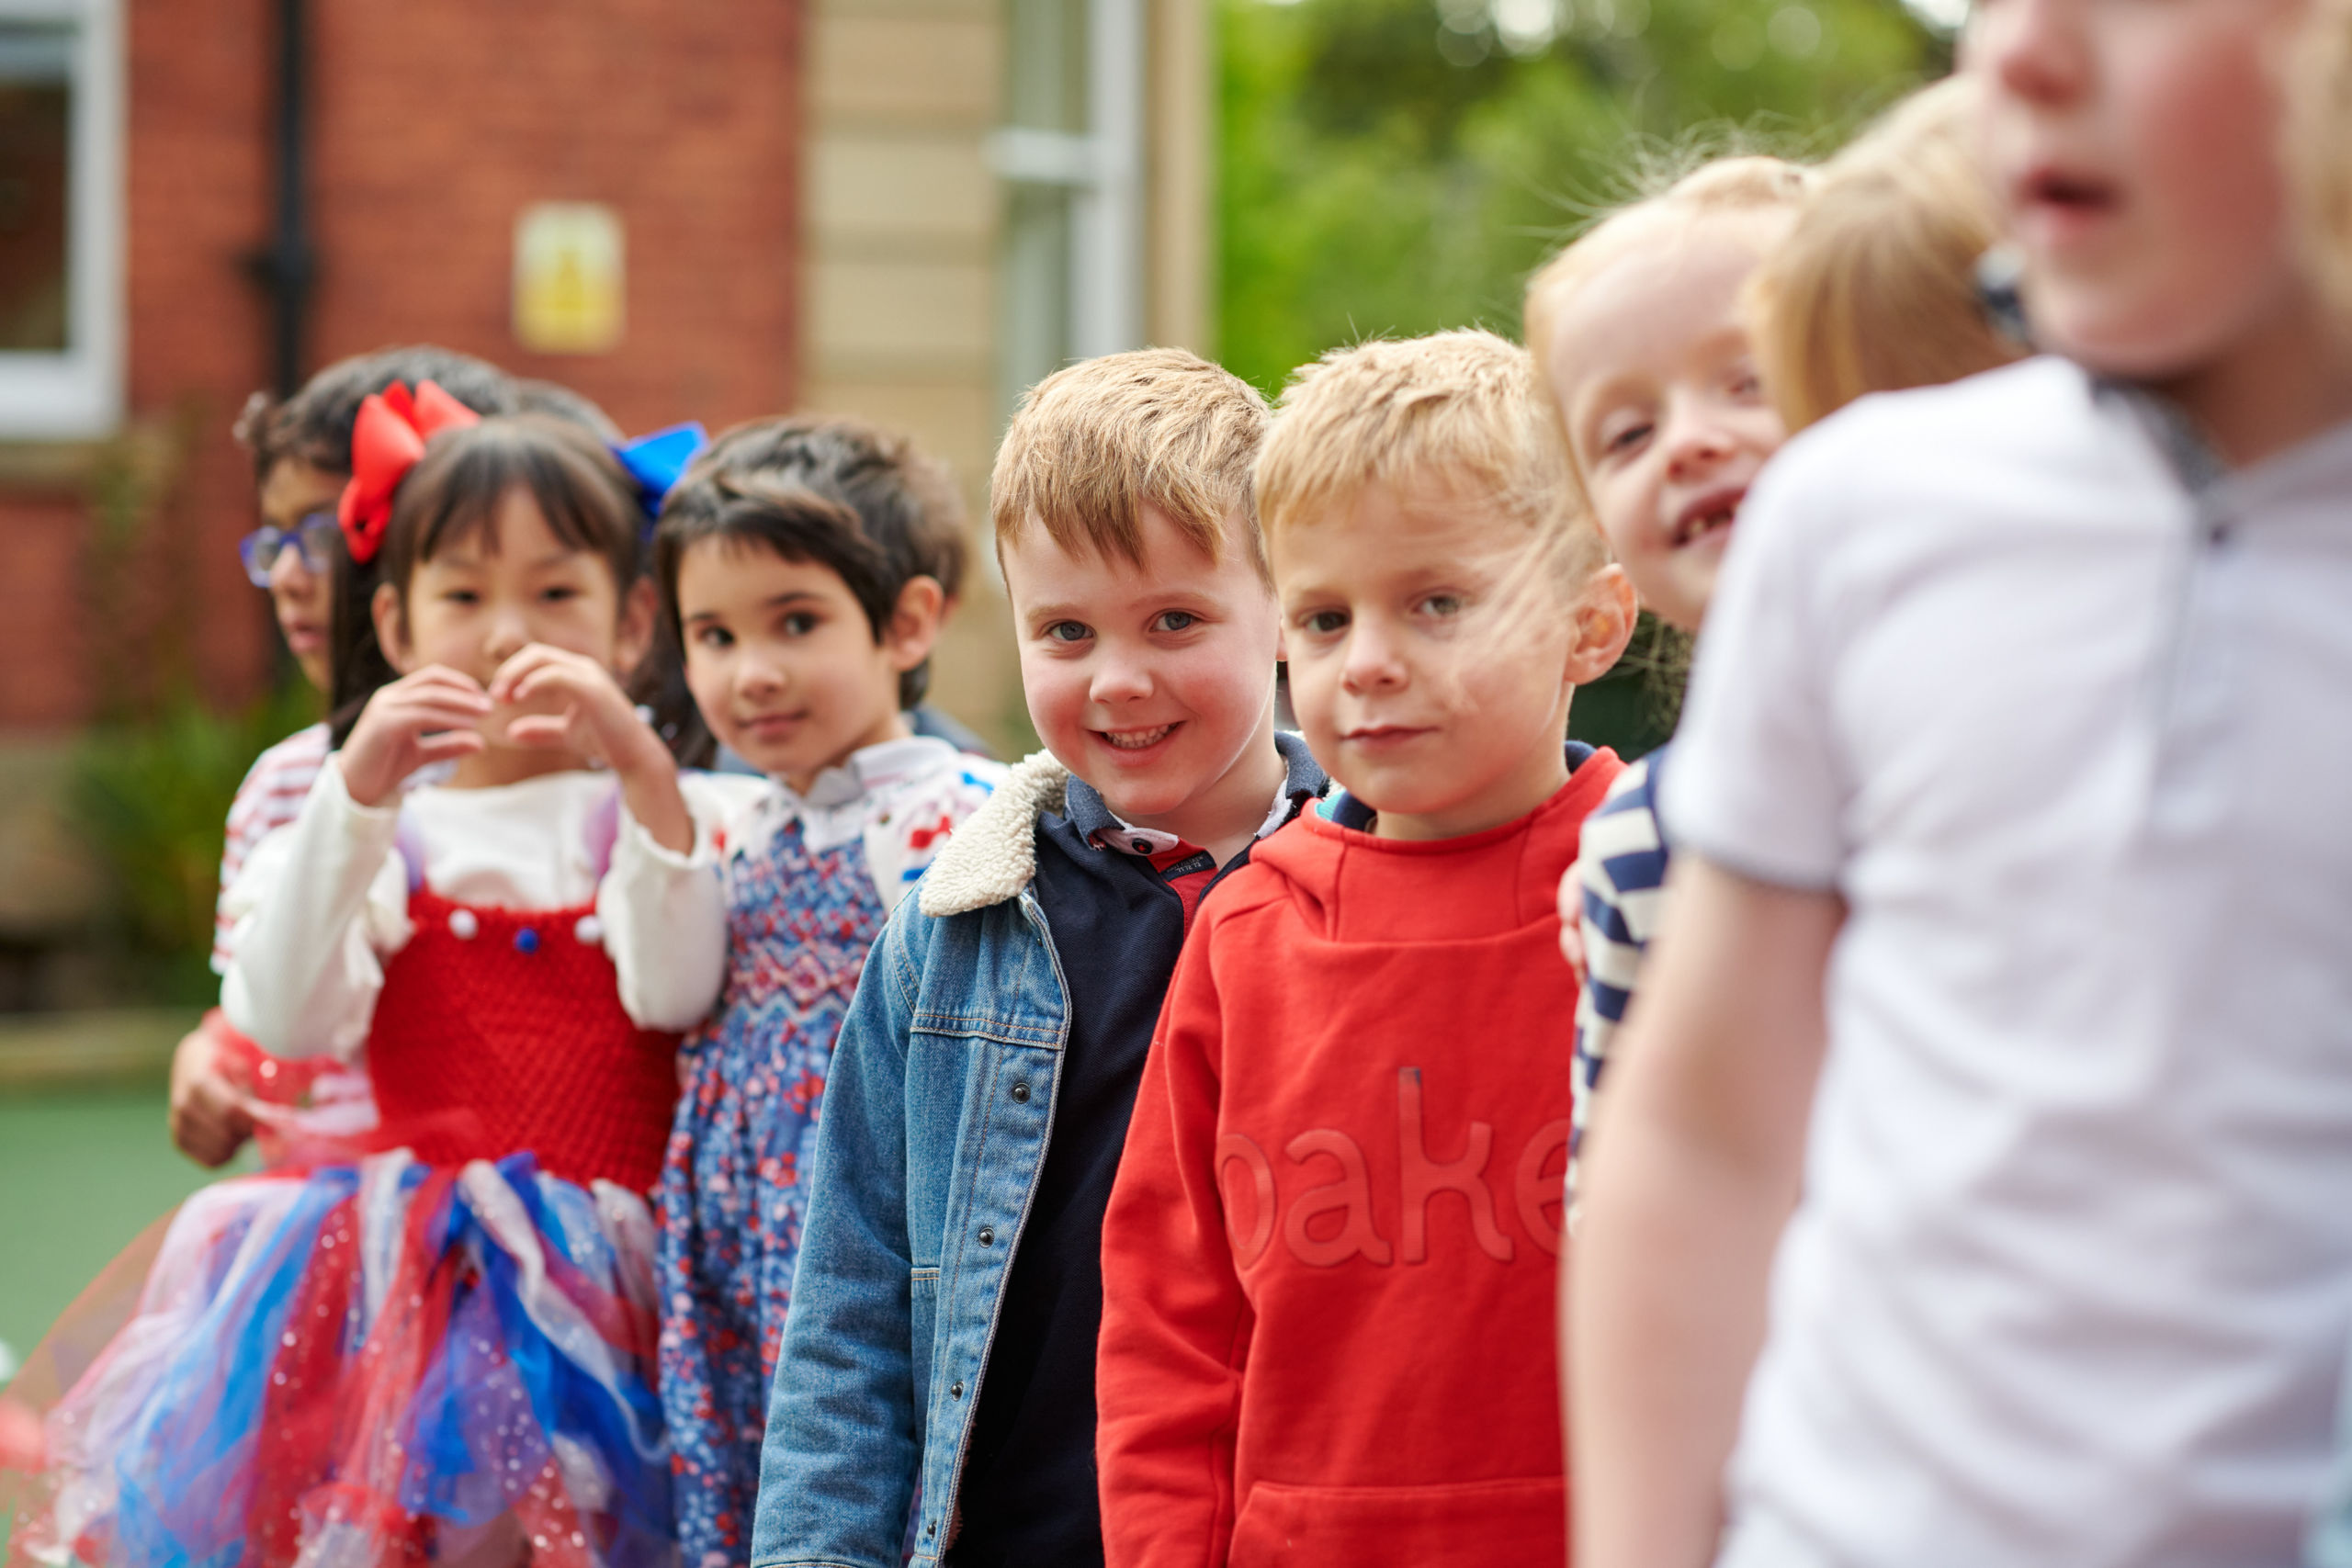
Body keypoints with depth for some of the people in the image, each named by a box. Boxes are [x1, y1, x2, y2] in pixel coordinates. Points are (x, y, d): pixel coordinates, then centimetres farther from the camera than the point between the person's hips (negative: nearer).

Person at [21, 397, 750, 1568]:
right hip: (409, 1267, 1)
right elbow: (288, 1021, -6)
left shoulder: (667, 814, 9)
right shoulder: (373, 835, 11)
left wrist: (640, 765, -18)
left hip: (594, 1276, -1)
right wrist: (357, 790, -14)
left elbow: (671, 992, -10)